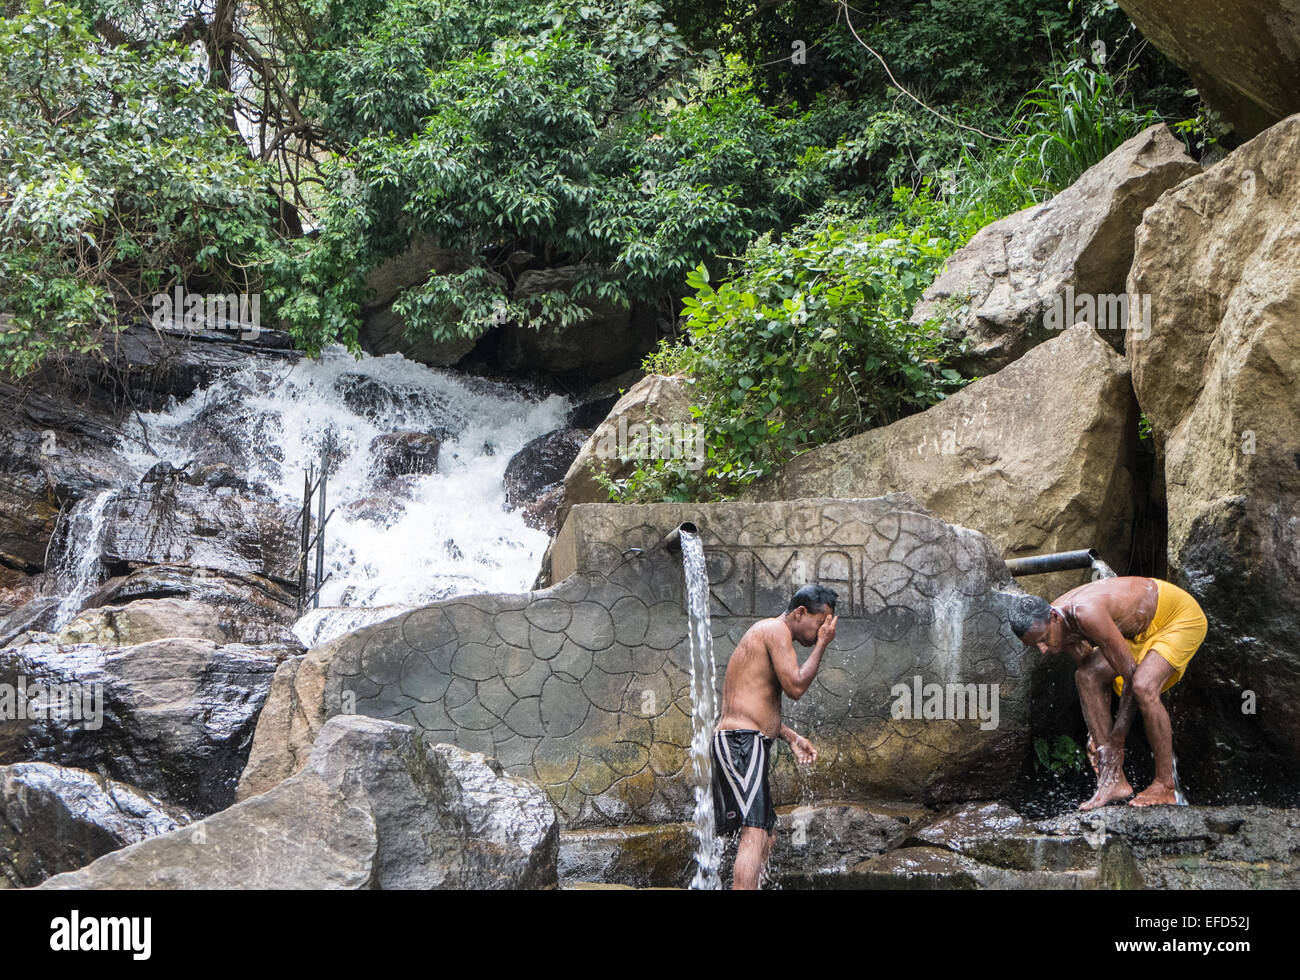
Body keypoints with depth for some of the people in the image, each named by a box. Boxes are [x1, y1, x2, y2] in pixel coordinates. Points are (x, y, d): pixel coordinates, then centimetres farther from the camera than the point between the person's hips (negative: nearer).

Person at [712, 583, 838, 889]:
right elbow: (796, 686, -17)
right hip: (742, 742, -11)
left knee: (767, 836, 16)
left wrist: (791, 737, 20)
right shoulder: (776, 629, -7)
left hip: (746, 747, 11)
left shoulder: (768, 633, 26)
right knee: (755, 833, -21)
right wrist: (822, 644, -6)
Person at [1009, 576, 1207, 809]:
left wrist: (1116, 742, -25)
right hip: (1141, 628, 9)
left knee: (1143, 688, -29)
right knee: (1086, 676, -5)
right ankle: (1114, 781, -4)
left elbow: (1131, 675, -31)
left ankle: (1166, 786, -13)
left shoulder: (1087, 614, -37)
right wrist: (1096, 734, -2)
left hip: (1182, 616, -9)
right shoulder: (1059, 624, -10)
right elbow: (1090, 667, 4)